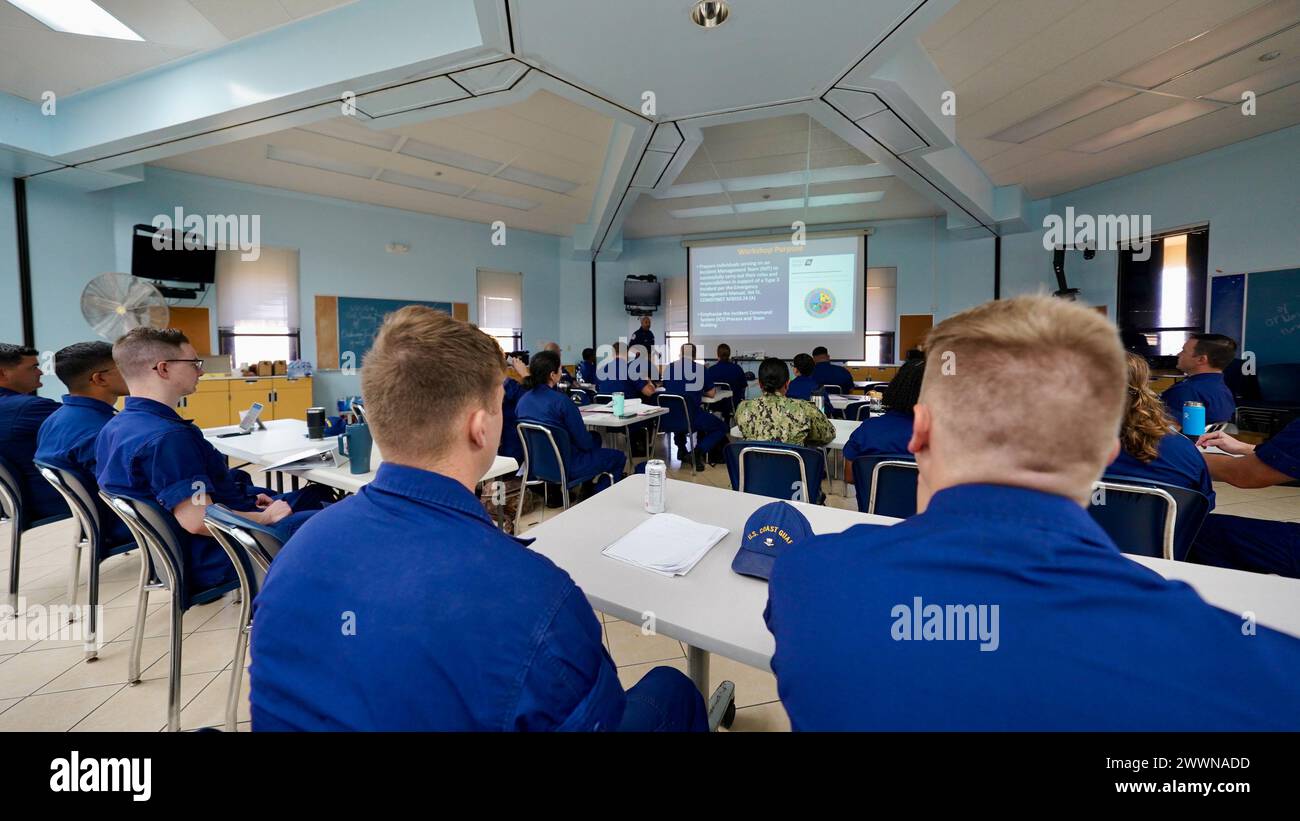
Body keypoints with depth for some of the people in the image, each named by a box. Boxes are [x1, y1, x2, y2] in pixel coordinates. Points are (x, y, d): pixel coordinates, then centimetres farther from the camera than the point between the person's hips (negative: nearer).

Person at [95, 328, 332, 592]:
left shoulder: (116, 427, 5)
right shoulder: (167, 437, -27)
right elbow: (199, 520, -32)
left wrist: (245, 498, 7)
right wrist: (266, 517, -17)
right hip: (216, 559, -10)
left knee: (316, 493, 16)